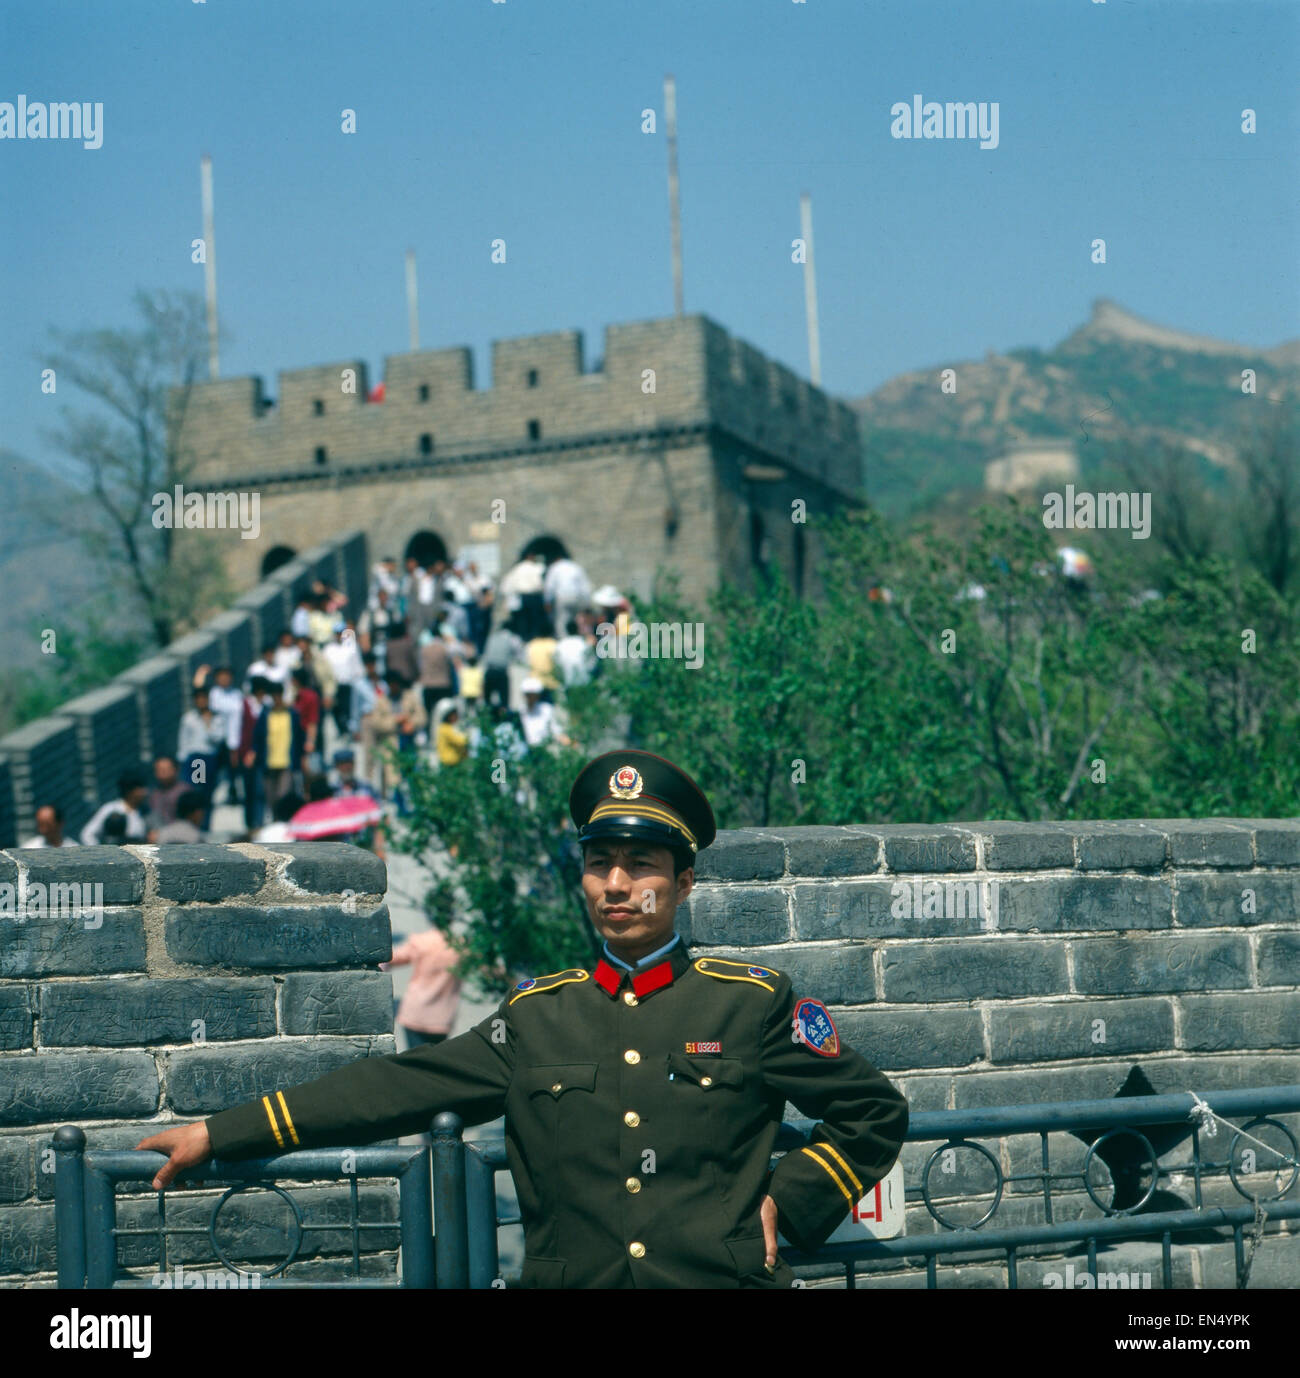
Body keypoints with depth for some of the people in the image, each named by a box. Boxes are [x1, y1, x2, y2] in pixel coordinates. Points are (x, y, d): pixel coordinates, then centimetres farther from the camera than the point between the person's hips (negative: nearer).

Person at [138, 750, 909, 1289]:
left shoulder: (754, 1001, 6)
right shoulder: (536, 1016, 12)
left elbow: (876, 1112, 13)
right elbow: (395, 1090, 11)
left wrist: (787, 1203, 1)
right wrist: (219, 1136, 9)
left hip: (727, 1278, -2)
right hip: (573, 1278, 2)